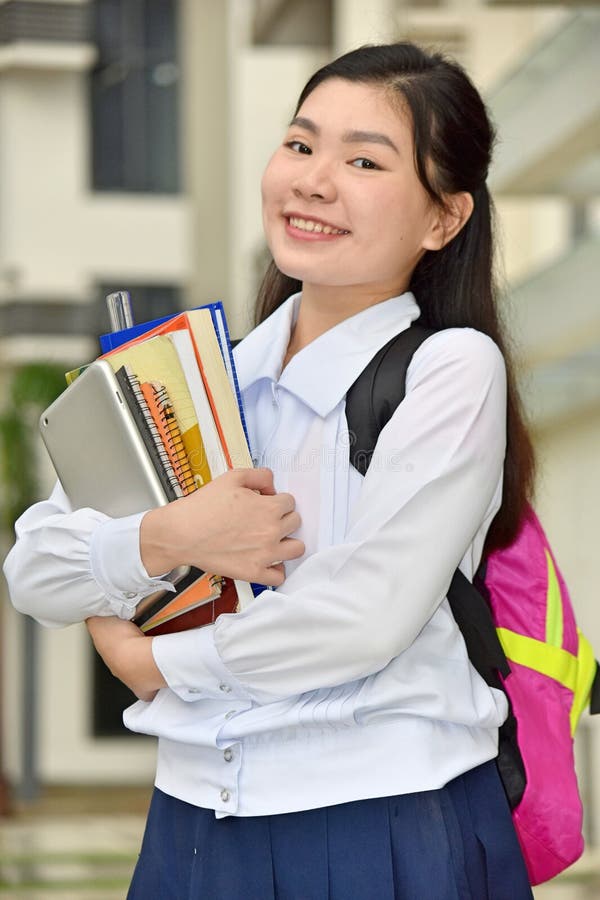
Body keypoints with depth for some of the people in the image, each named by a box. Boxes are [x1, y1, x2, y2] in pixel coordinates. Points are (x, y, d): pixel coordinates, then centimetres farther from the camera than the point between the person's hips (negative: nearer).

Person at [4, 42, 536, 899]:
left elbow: (367, 616, -17)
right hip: (196, 823, 5)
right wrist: (164, 541, -16)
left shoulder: (451, 369, -9)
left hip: (389, 829, -5)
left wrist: (154, 660, -5)